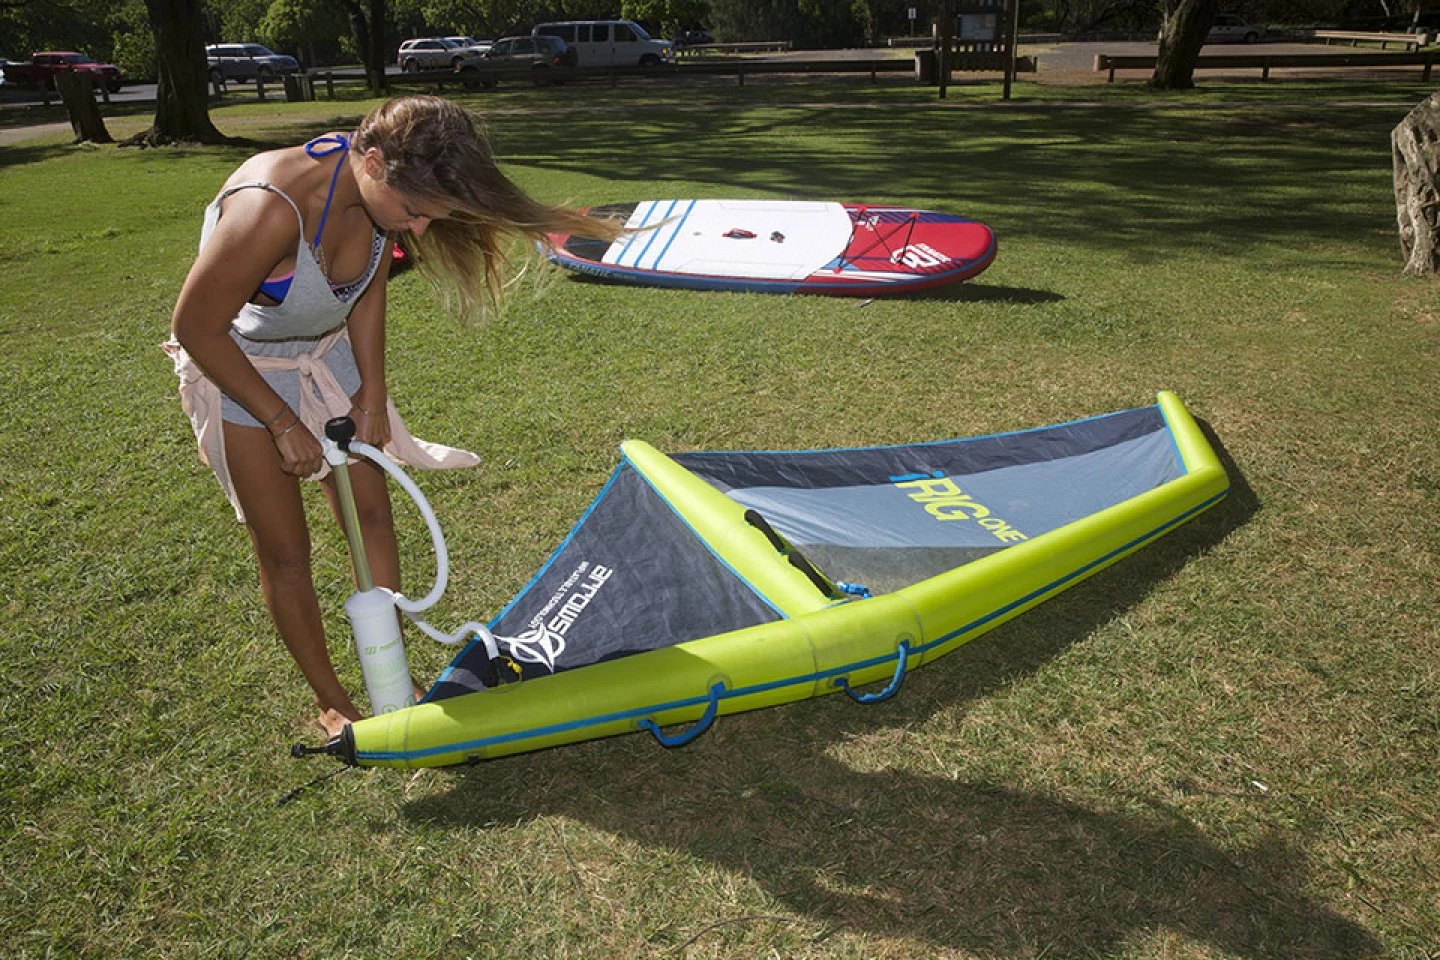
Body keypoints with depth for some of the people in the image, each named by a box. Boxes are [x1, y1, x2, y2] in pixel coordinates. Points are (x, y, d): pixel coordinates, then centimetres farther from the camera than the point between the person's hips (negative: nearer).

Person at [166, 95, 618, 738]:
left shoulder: (383, 191, -18)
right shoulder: (270, 208, -38)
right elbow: (196, 328, -26)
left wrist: (372, 394, -2)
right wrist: (283, 424, -19)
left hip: (328, 353, 6)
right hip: (238, 367, -5)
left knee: (373, 515, 7)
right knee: (284, 549, 3)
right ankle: (330, 701, 23)